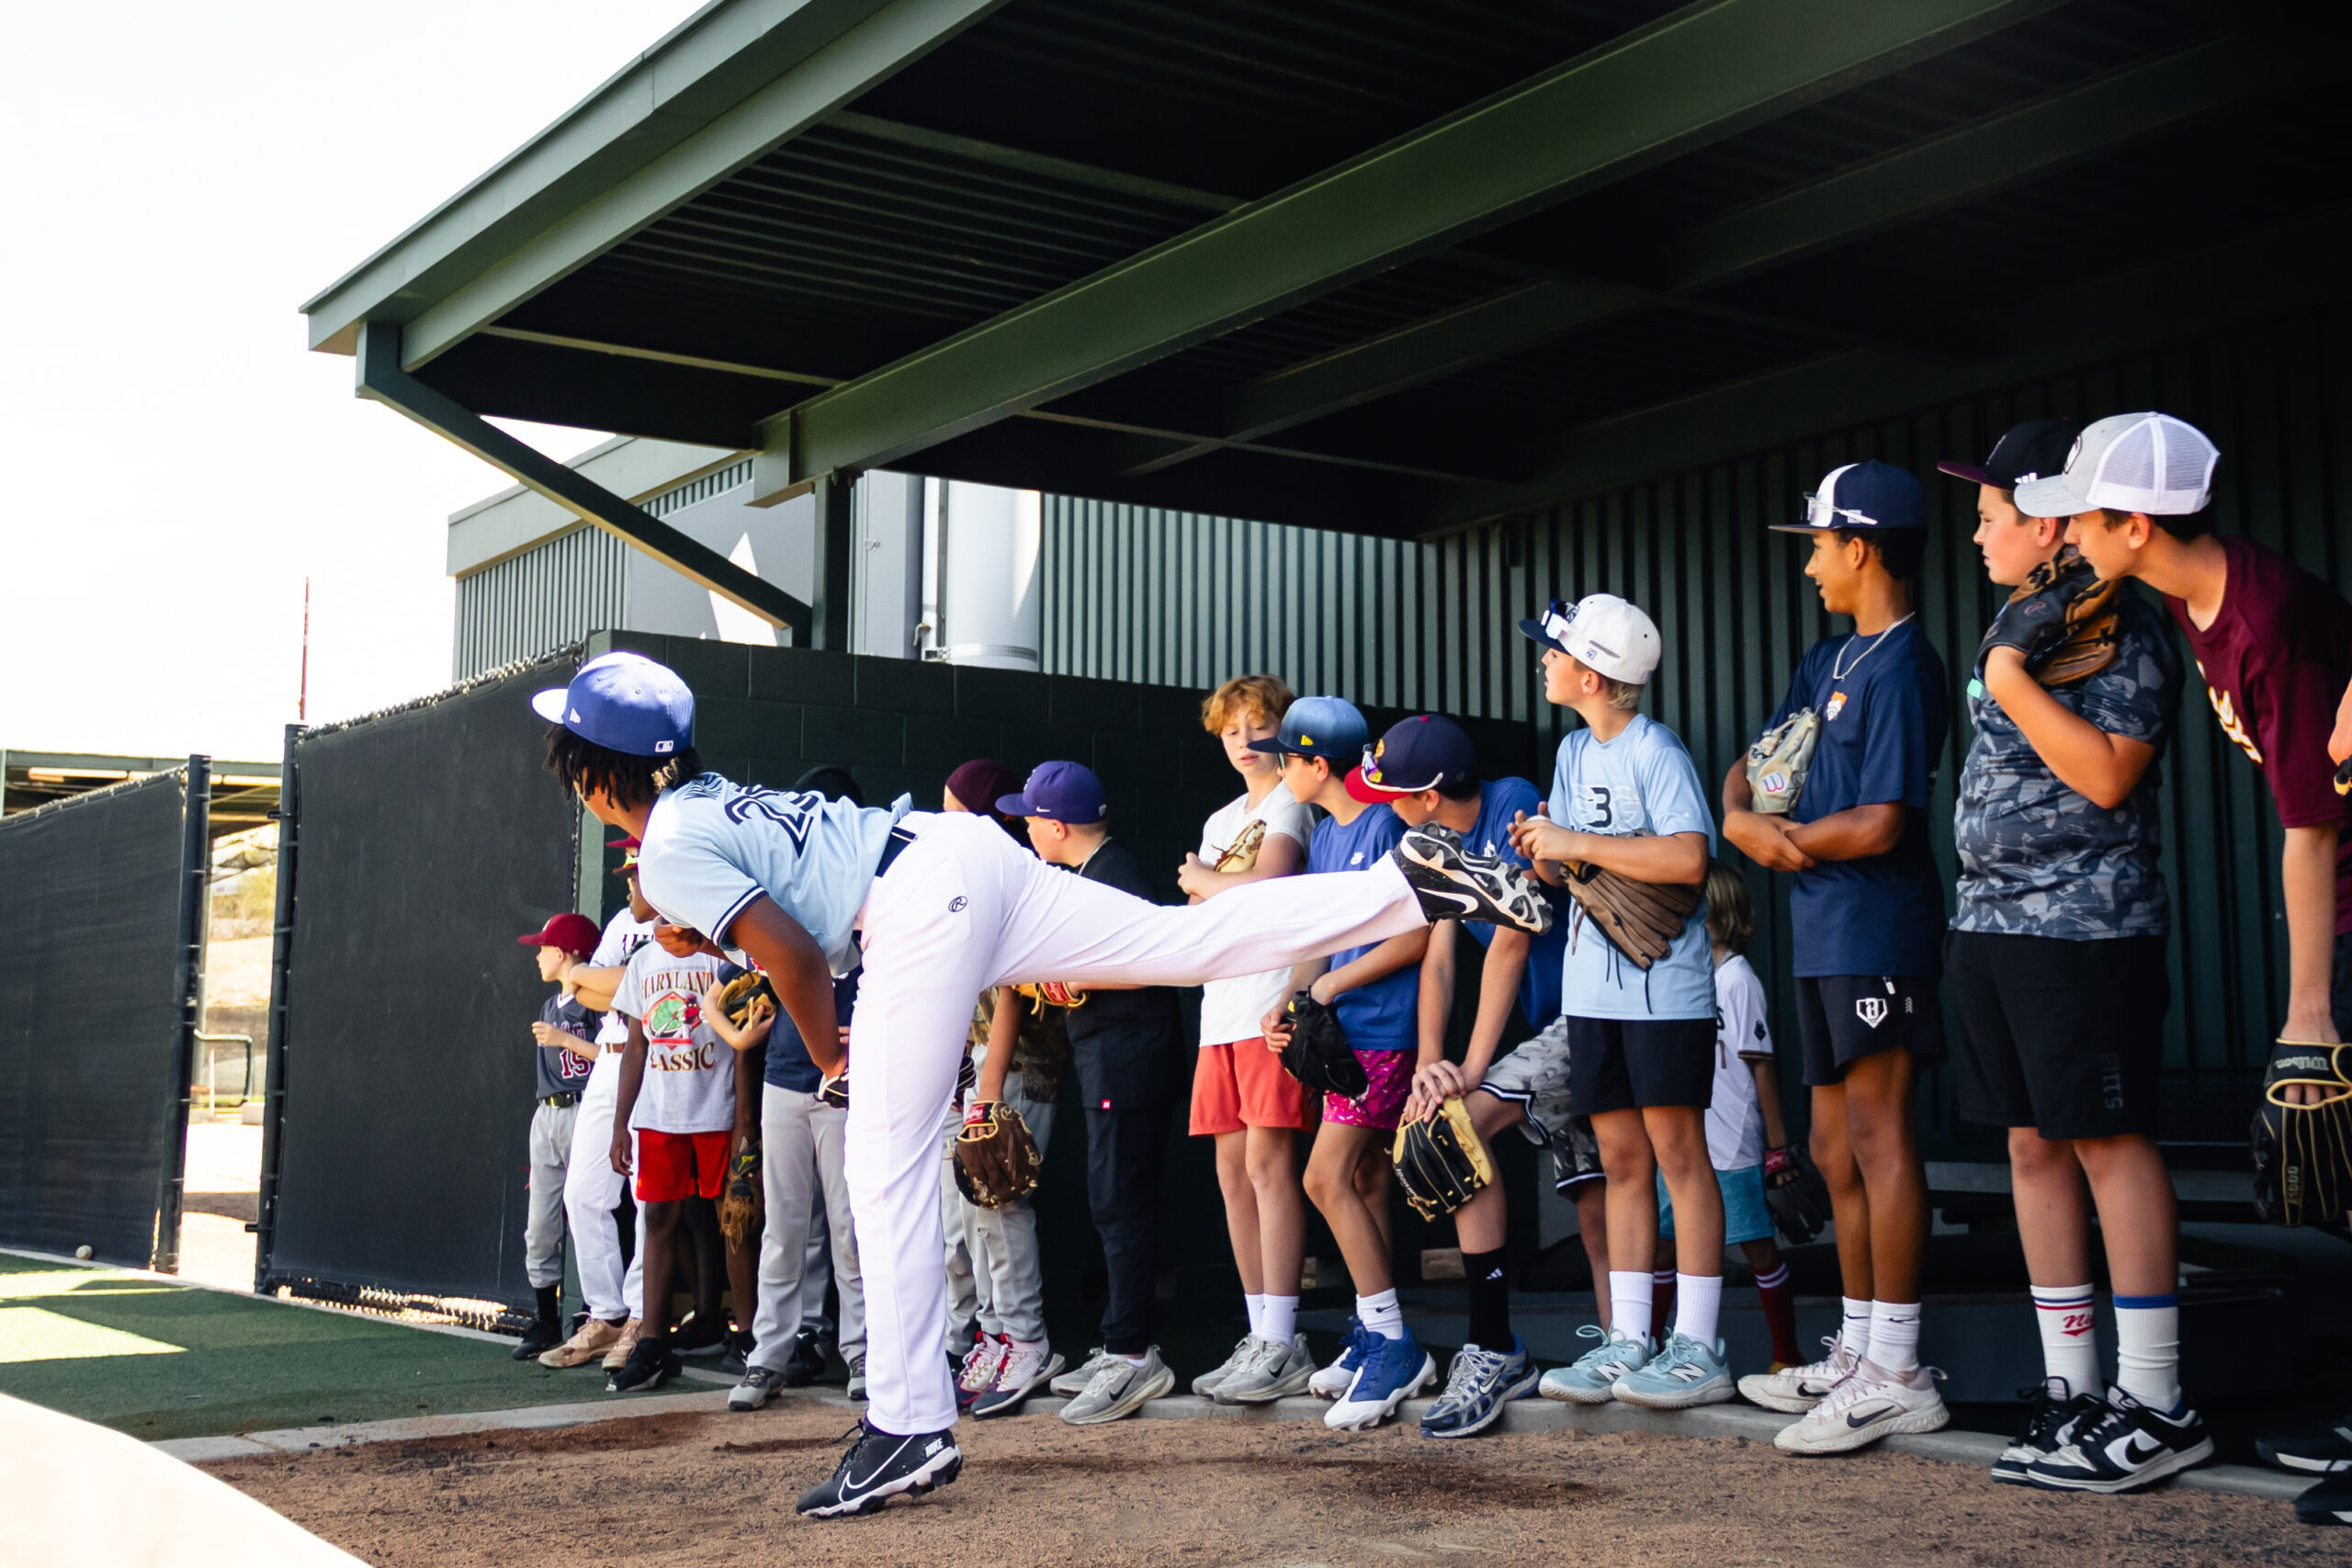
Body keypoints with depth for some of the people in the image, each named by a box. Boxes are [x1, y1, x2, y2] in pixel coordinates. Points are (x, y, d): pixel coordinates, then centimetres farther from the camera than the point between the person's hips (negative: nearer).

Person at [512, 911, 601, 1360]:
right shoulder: (551, 1006, 20)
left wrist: (563, 1039, -14)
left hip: (584, 1115, -9)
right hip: (546, 1116, 9)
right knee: (539, 1226, 7)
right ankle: (546, 1323, 14)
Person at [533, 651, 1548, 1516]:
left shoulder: (671, 853, -5)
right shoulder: (711, 797, 21)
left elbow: (790, 951, -10)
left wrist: (827, 1055, 5)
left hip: (921, 906, -9)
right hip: (964, 856, 9)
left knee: (885, 1169, -4)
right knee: (1195, 940, 4)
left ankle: (911, 1428, -1)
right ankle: (1407, 883, -4)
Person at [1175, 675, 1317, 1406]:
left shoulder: (1290, 802, 1)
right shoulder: (1220, 821, 23)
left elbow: (1263, 886, -15)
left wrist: (1202, 881, 3)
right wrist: (1213, 890, -4)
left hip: (1271, 1004, -8)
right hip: (1222, 1008, 8)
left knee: (1267, 1160, -12)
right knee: (1232, 1168, 4)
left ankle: (1282, 1345, -11)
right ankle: (1259, 1336, 9)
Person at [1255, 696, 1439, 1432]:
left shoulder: (1387, 825, -12)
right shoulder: (1324, 837, 15)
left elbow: (1416, 937, -16)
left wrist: (1333, 984, -11)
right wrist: (1288, 1002, 0)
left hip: (1386, 1030, -9)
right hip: (1346, 1032, 9)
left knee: (1327, 1177, -13)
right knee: (1363, 1180, 11)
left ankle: (1394, 1342, -7)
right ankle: (1373, 1332, 18)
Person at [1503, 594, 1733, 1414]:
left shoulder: (1656, 752, -11)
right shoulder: (1574, 752, 14)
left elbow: (1687, 857, -24)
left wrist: (1577, 843, -18)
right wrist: (1542, 854, -4)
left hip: (1663, 985, -8)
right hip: (1592, 985, 8)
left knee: (1677, 1151, -5)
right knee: (1621, 1161, 9)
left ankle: (1696, 1349, -1)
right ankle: (1628, 1341, 12)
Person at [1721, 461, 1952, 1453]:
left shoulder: (1902, 667, -11)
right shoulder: (1830, 661, 17)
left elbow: (1879, 824, -19)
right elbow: (1757, 763, 20)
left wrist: (1787, 837, -3)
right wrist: (1742, 815, -2)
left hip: (1878, 931, -9)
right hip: (1823, 935, 9)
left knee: (1878, 1139, -7)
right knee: (1836, 1150, 13)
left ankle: (1896, 1373, -3)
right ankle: (1858, 1352, 22)